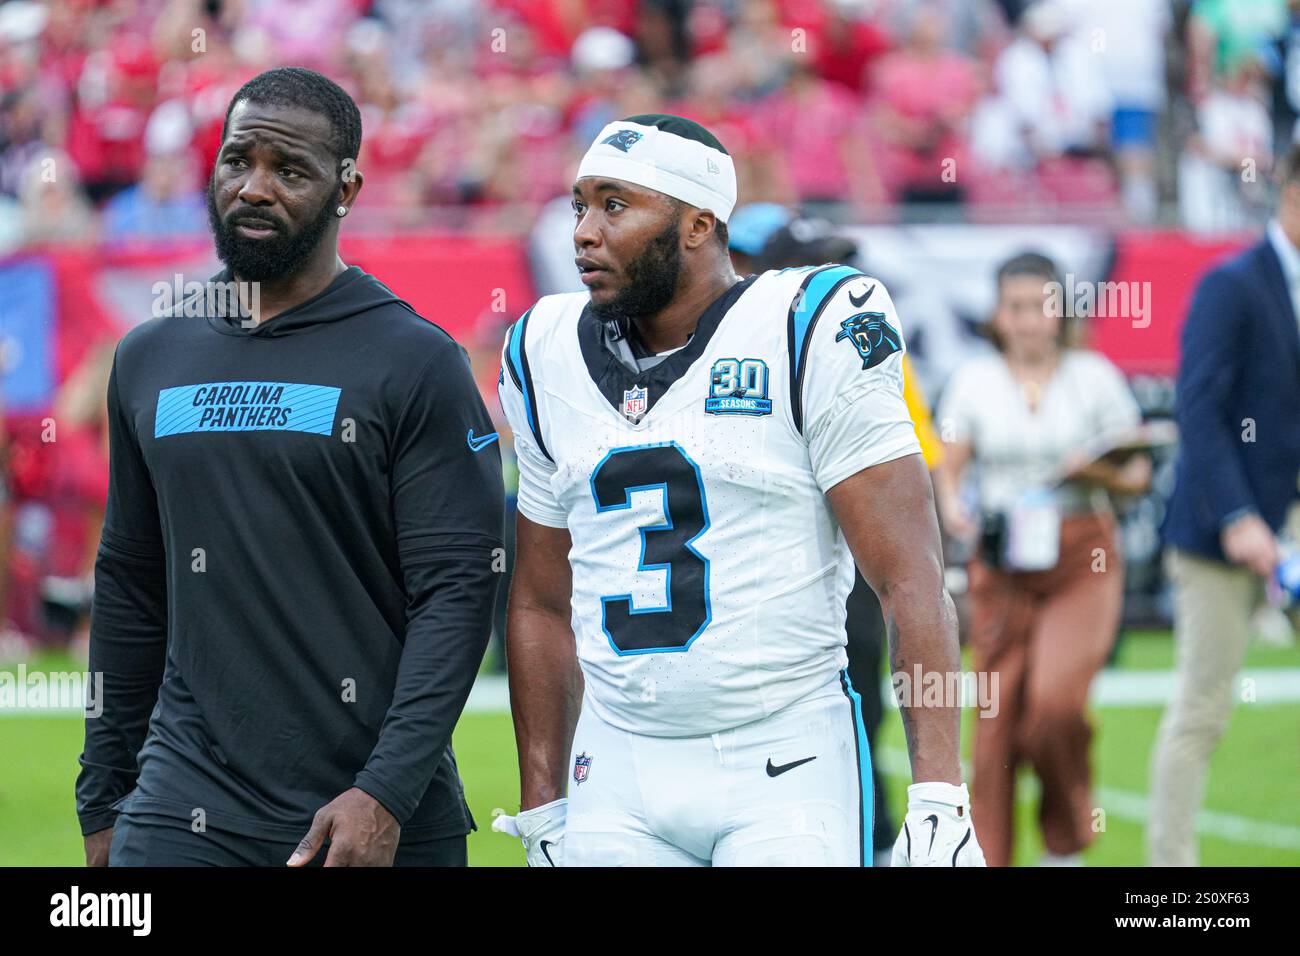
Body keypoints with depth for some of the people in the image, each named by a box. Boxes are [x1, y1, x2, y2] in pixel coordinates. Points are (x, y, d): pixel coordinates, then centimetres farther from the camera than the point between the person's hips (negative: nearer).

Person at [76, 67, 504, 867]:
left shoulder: (415, 365, -3)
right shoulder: (152, 360, 12)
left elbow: (457, 590, -8)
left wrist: (386, 793, -18)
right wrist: (103, 803, 14)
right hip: (185, 813, 3)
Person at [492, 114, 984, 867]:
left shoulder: (808, 336, -7)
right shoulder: (551, 359, 10)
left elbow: (910, 580, -10)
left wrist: (939, 797, -17)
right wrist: (539, 808, 17)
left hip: (785, 767, -5)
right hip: (617, 774, 5)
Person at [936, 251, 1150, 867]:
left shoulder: (1093, 376, 4)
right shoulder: (974, 380, 7)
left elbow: (1139, 475, 7)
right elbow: (948, 471, 5)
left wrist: (1100, 473, -14)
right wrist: (952, 507, -16)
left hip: (1082, 565, -2)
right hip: (1001, 567, 2)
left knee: (1056, 700, -19)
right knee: (997, 718, -3)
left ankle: (1065, 841, 3)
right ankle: (989, 859, 6)